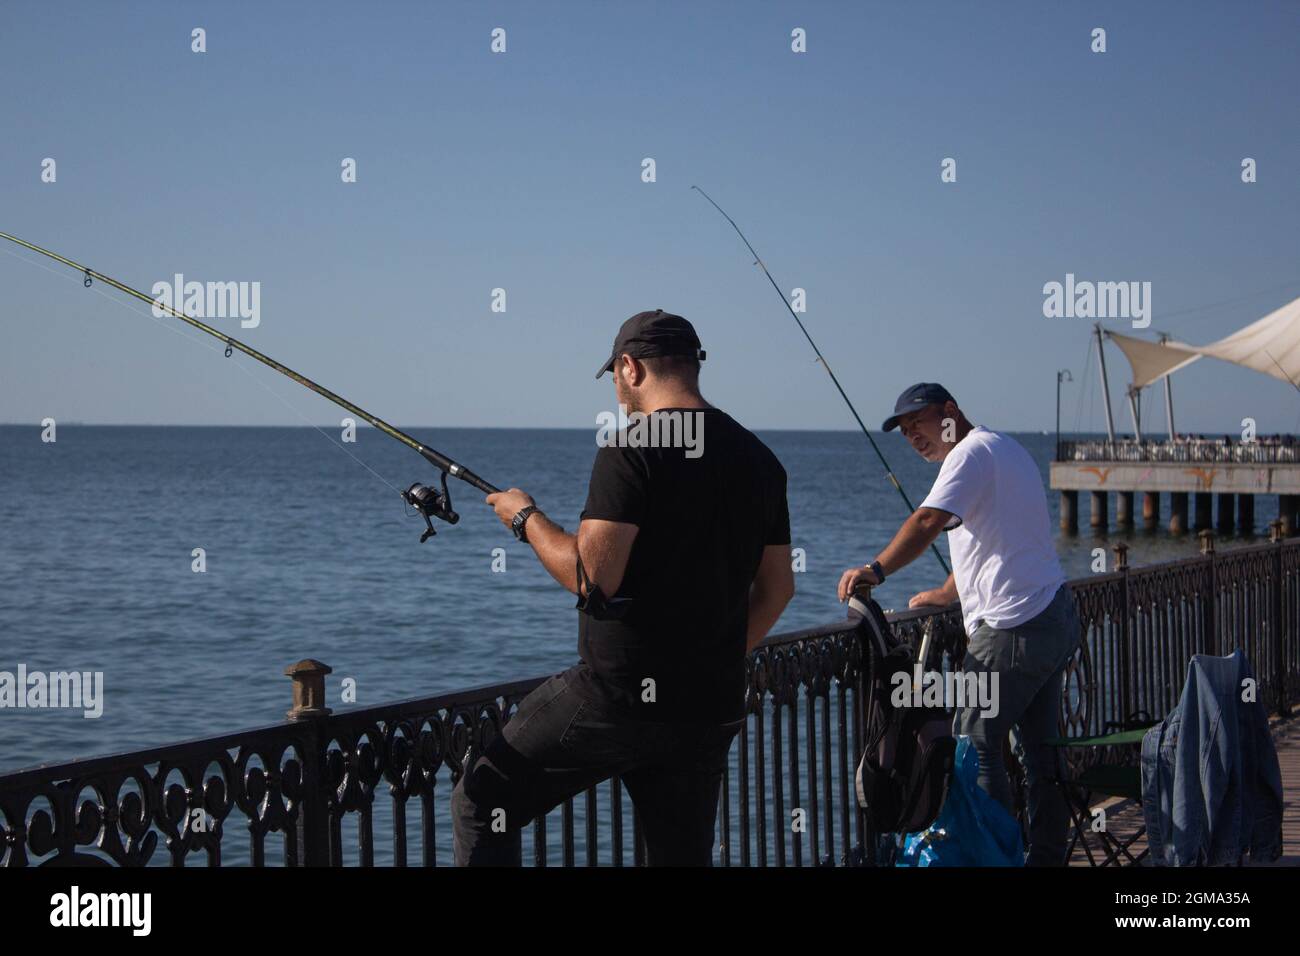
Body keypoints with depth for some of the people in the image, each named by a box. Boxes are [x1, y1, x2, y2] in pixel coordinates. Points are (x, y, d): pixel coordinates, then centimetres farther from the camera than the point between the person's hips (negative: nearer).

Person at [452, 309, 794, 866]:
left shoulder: (634, 448, -12)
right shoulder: (758, 459, 10)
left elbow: (594, 579, -18)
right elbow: (777, 587, 15)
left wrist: (527, 518, -1)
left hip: (620, 694, -7)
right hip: (713, 710, 7)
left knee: (481, 803, 6)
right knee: (684, 854, 15)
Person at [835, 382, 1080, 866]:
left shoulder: (972, 451, -9)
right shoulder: (1006, 449, 22)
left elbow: (928, 521, -26)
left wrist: (875, 570, -31)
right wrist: (943, 595, 34)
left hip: (1011, 630, -10)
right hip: (1056, 620, 10)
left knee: (974, 745, -6)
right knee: (1041, 750, 12)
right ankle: (1048, 855, 17)